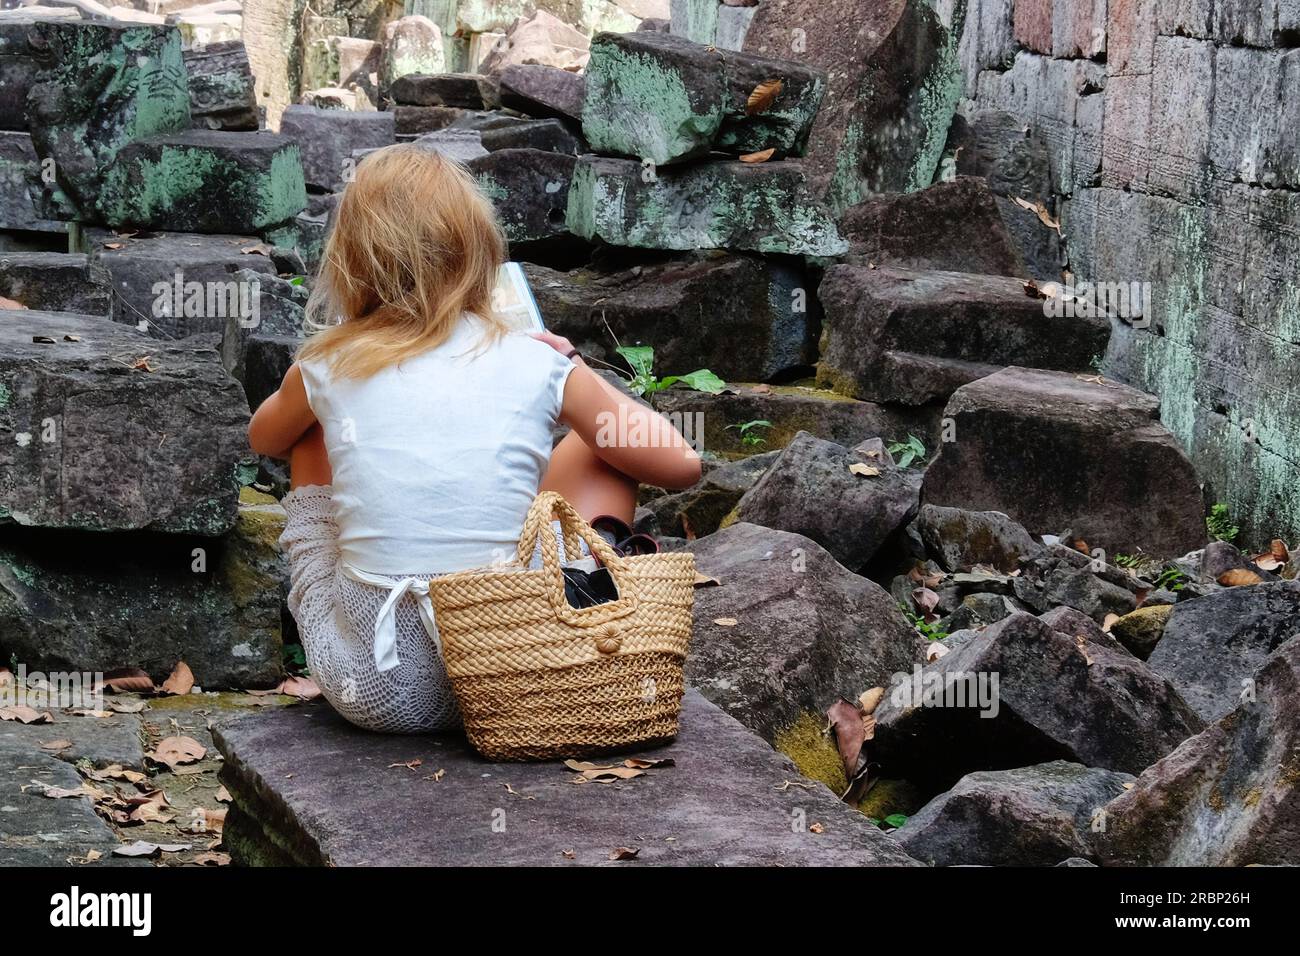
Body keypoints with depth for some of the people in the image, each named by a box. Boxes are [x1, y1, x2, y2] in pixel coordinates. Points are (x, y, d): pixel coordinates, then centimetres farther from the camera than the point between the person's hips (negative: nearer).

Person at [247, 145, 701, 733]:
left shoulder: (328, 369, 1)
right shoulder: (539, 366, -4)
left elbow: (263, 439, 26)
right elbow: (680, 465, 8)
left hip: (372, 688, 1)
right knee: (598, 444, 19)